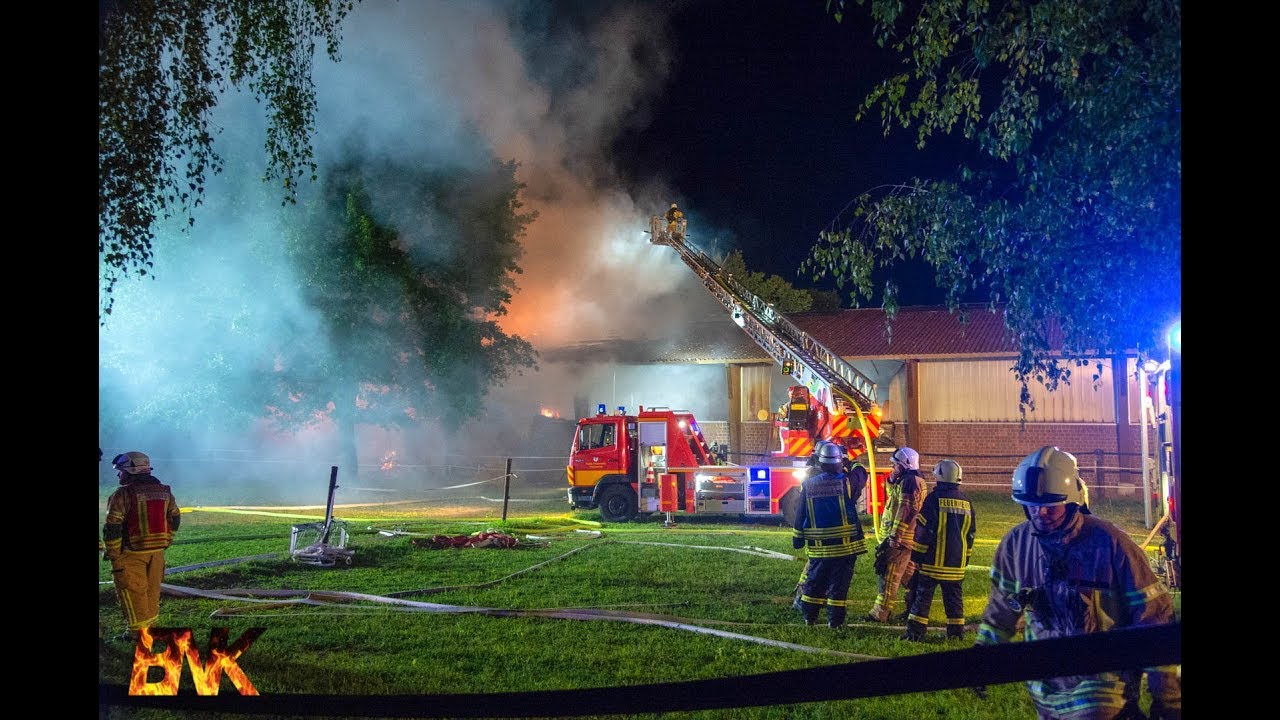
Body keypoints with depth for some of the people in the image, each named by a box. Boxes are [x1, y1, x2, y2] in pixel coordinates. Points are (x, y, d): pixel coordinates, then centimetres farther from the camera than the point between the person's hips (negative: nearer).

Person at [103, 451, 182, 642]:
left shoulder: (123, 494, -14)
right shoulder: (164, 491, 7)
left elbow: (112, 526, -15)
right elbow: (175, 518, 16)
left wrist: (111, 552, -6)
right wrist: (166, 542, 24)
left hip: (132, 553, -6)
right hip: (157, 551, 6)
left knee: (131, 591, 4)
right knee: (152, 590, 15)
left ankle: (137, 632, 6)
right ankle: (149, 626, 22)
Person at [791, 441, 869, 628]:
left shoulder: (808, 485, -1)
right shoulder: (847, 482, -10)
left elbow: (800, 514, 4)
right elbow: (861, 475, 11)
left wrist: (797, 538, 13)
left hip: (818, 546, 3)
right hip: (845, 543, -3)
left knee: (814, 581, 15)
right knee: (839, 584, 4)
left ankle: (809, 617, 22)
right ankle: (835, 620, 6)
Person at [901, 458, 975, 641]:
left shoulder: (934, 498, -10)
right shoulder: (966, 502, 7)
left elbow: (923, 530, -11)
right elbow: (971, 534, 14)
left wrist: (916, 556, -5)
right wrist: (965, 559, 22)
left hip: (933, 561, -5)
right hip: (957, 563, 5)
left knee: (922, 596, 2)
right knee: (954, 598, 12)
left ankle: (915, 631, 1)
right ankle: (956, 632, 14)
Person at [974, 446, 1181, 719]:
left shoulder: (1109, 542, -15)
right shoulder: (1016, 543, -2)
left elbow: (1152, 617, -9)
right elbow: (1001, 608, 14)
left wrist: (1167, 696, -7)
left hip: (1102, 684, -4)